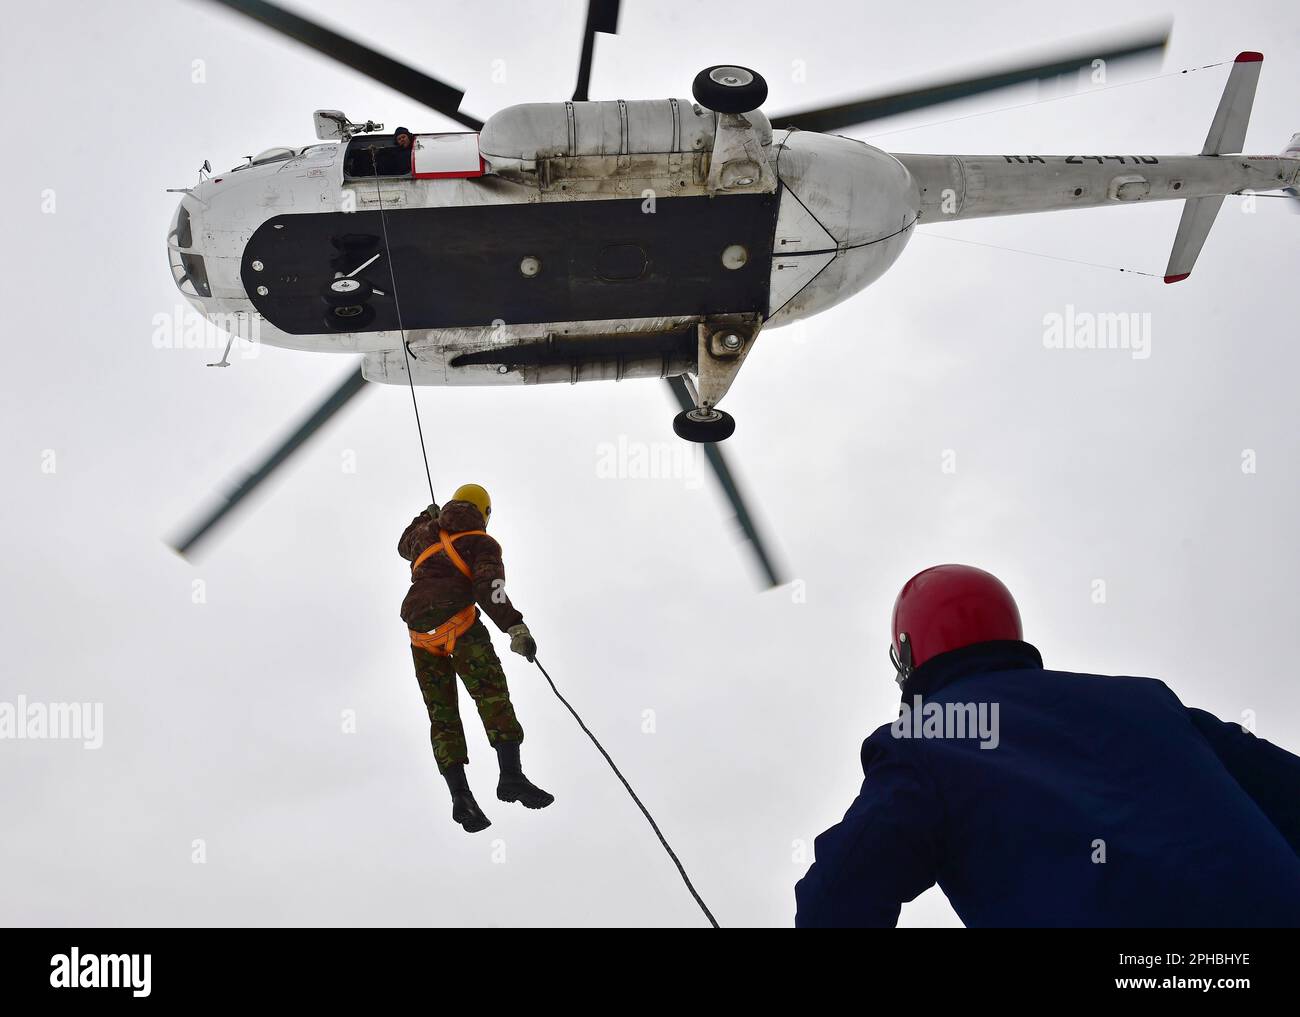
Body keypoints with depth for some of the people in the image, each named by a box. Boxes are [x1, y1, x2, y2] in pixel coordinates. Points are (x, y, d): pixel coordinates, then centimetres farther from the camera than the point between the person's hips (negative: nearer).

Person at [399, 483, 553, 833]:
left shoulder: (427, 533, 24)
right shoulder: (483, 544, 9)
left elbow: (405, 545, 50)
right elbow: (489, 590, -11)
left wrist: (425, 517, 68)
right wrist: (515, 627, -21)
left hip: (421, 636, 6)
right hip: (458, 625, -5)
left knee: (442, 714, 6)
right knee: (492, 693, -13)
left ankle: (459, 794, -4)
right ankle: (511, 775, -30)